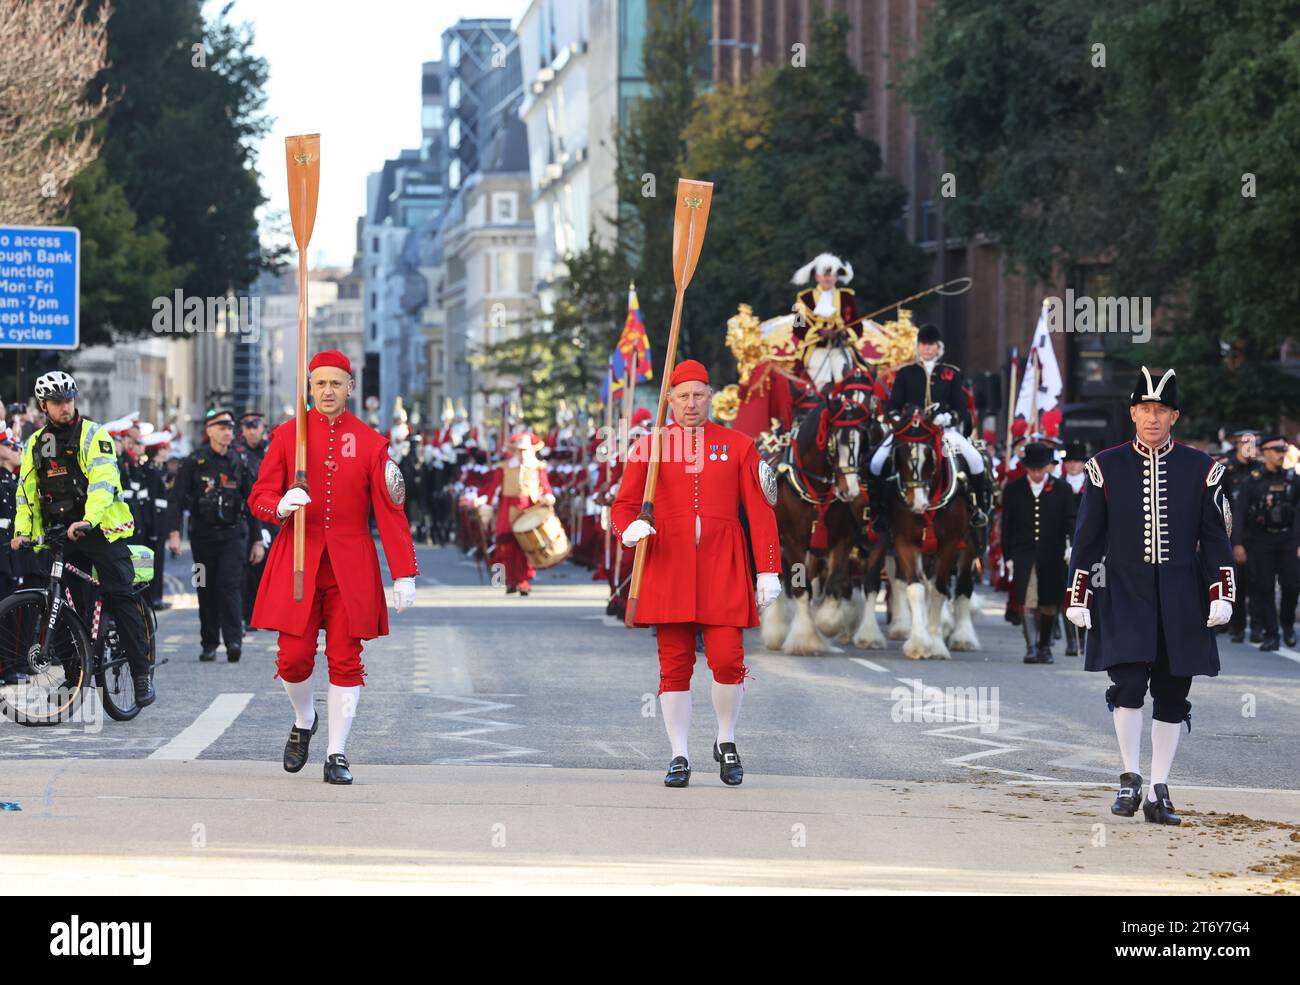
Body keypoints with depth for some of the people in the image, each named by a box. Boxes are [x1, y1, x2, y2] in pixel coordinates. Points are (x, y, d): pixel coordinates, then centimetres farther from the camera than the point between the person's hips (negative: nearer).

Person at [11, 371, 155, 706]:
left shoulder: (93, 435, -4)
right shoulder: (35, 444, 13)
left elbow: (103, 481, -18)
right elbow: (26, 491, 16)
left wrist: (88, 521, -33)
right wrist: (22, 531, 1)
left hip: (101, 529, -5)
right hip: (60, 534, 5)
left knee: (121, 598, -11)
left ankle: (142, 671, -8)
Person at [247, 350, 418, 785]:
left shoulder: (370, 443, 4)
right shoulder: (287, 435, 4)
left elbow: (391, 512, 1)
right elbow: (259, 497, 3)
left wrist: (404, 575, -4)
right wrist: (281, 506, -22)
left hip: (351, 566, 0)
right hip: (296, 562, 0)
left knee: (345, 660, -2)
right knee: (294, 657, -3)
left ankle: (337, 755, 5)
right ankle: (304, 721, 27)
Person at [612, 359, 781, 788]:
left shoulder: (738, 446, 7)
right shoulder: (649, 447, 8)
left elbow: (760, 511, 6)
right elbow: (623, 506, 8)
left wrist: (768, 571, 0)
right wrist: (630, 529, -16)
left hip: (723, 567, 0)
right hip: (669, 566, 0)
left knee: (727, 658, -9)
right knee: (674, 664, 0)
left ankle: (726, 743, 14)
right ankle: (679, 757, 8)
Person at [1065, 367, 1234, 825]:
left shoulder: (1201, 469, 4)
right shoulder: (1105, 467, 2)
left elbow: (1215, 536, 6)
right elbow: (1087, 536, 5)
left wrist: (1221, 594, -2)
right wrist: (1078, 596, 1)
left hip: (1180, 601, 2)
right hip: (1124, 595, -1)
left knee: (1172, 697, 4)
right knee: (1128, 685, -15)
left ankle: (1158, 792, 11)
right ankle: (1130, 778, 1)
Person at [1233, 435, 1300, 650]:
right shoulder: (1252, 481, -1)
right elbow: (1239, 514, -3)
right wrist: (1237, 543, -10)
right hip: (1260, 541, -2)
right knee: (1264, 588, -1)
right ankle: (1271, 635, 5)